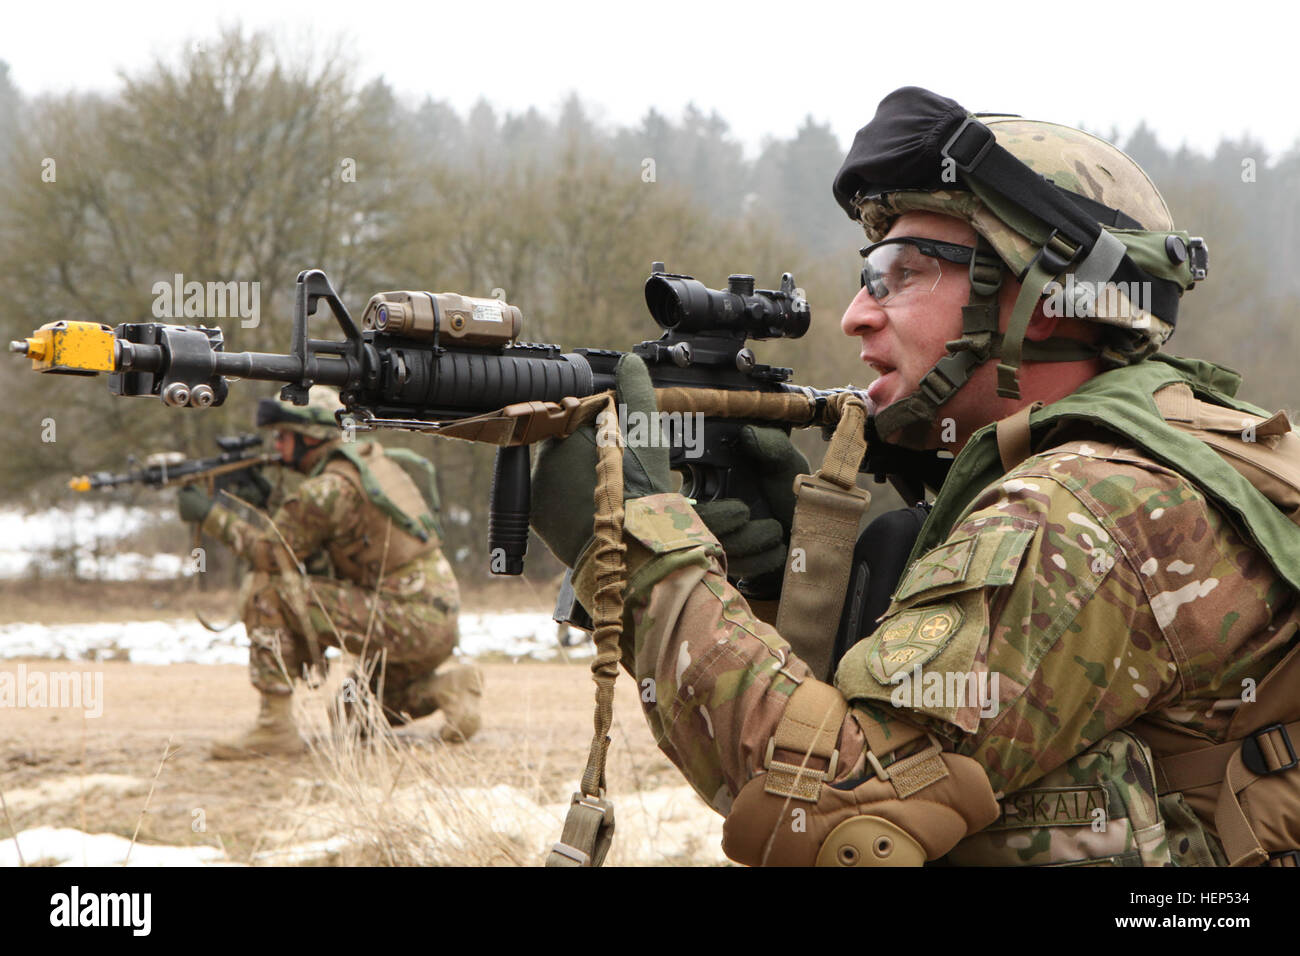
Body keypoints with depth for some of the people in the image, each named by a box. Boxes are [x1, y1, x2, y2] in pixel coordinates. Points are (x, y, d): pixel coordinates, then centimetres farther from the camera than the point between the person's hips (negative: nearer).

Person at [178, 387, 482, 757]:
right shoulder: (371, 457, 16)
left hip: (407, 621, -10)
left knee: (265, 590, -11)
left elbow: (273, 552, -11)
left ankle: (275, 726, -9)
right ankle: (448, 688, 7)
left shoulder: (331, 487, -14)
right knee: (354, 712, 28)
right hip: (436, 626, 10)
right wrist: (252, 511, 14)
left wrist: (212, 515, -2)